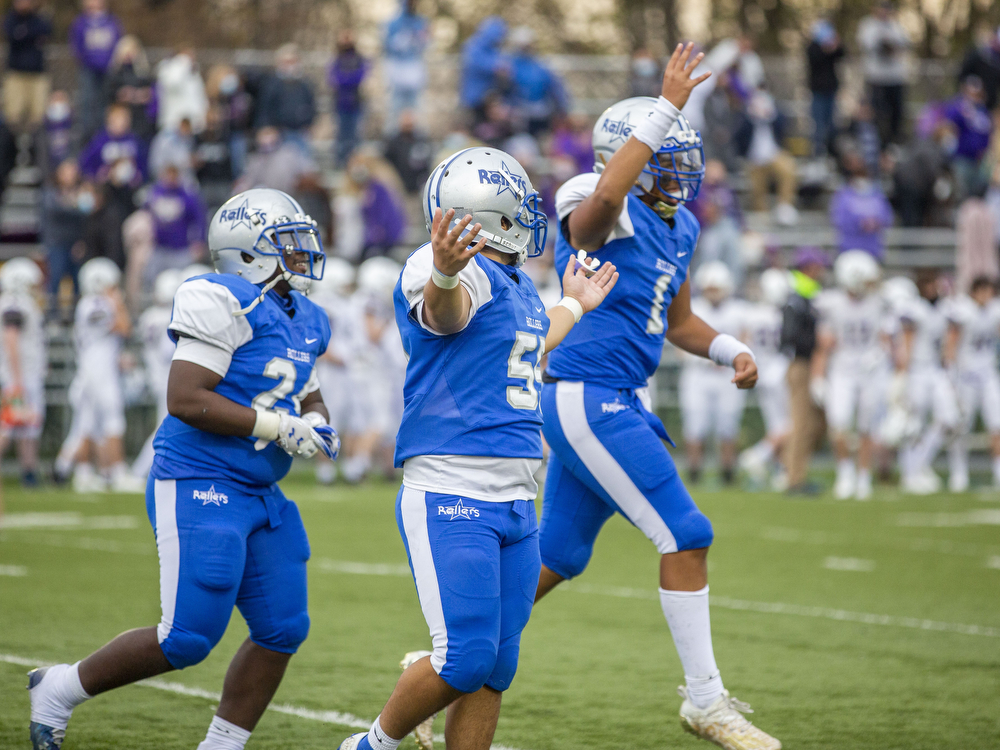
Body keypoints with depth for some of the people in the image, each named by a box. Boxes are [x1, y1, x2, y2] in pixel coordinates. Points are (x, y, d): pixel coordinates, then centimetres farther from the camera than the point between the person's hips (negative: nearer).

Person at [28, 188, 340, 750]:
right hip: (201, 488, -9)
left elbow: (308, 396, 28)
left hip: (260, 495, 9)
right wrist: (279, 426, -20)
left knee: (283, 630, 3)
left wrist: (318, 425, 4)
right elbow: (186, 400, -22)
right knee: (187, 640, -7)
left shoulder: (306, 323, 12)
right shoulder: (226, 304, -16)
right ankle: (61, 689, 12)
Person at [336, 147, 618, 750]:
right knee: (465, 660, -13)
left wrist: (574, 306, 54)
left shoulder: (518, 285, 18)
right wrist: (445, 271, -61)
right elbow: (445, 312, -38)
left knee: (496, 667, 7)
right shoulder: (466, 275, -12)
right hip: (451, 494, -9)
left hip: (516, 502, 9)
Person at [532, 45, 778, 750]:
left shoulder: (677, 228, 15)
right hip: (587, 396, -10)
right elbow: (607, 194, -40)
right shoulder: (597, 211, -13)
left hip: (615, 401, 10)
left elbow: (679, 322, 26)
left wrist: (731, 350, 7)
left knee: (556, 558, 15)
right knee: (685, 535, -8)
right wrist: (666, 107, -36)